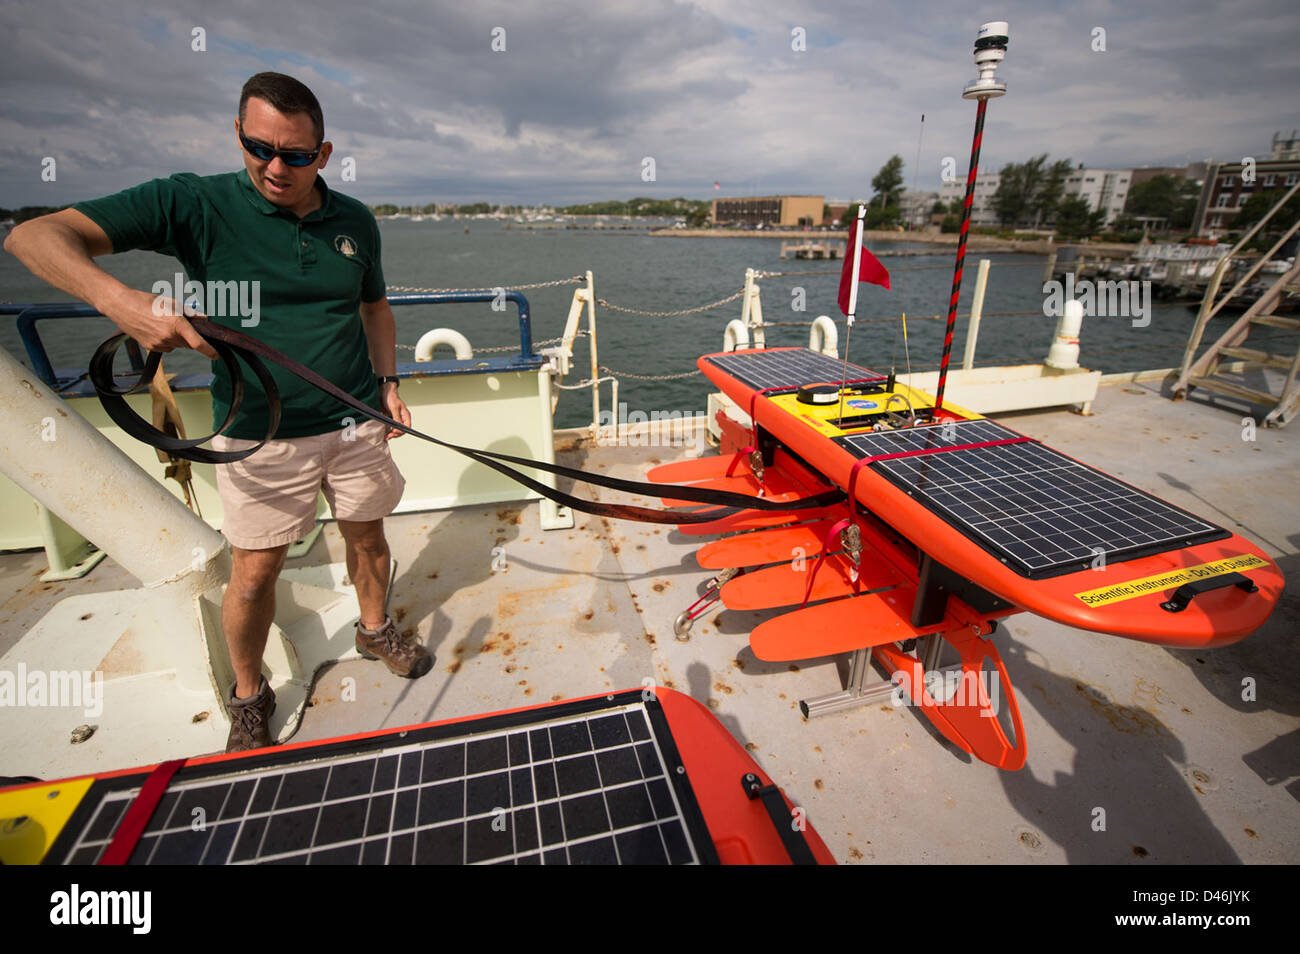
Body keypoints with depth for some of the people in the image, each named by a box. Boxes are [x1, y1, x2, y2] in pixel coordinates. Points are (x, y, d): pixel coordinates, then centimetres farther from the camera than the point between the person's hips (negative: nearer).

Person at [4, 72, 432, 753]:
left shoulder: (354, 221, 3)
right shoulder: (195, 204, -9)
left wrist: (387, 381, 4)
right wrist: (118, 299, -32)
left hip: (356, 422, 3)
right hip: (260, 435, -2)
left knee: (367, 535, 17)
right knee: (254, 573, 5)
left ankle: (375, 630, 44)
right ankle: (248, 697, 30)